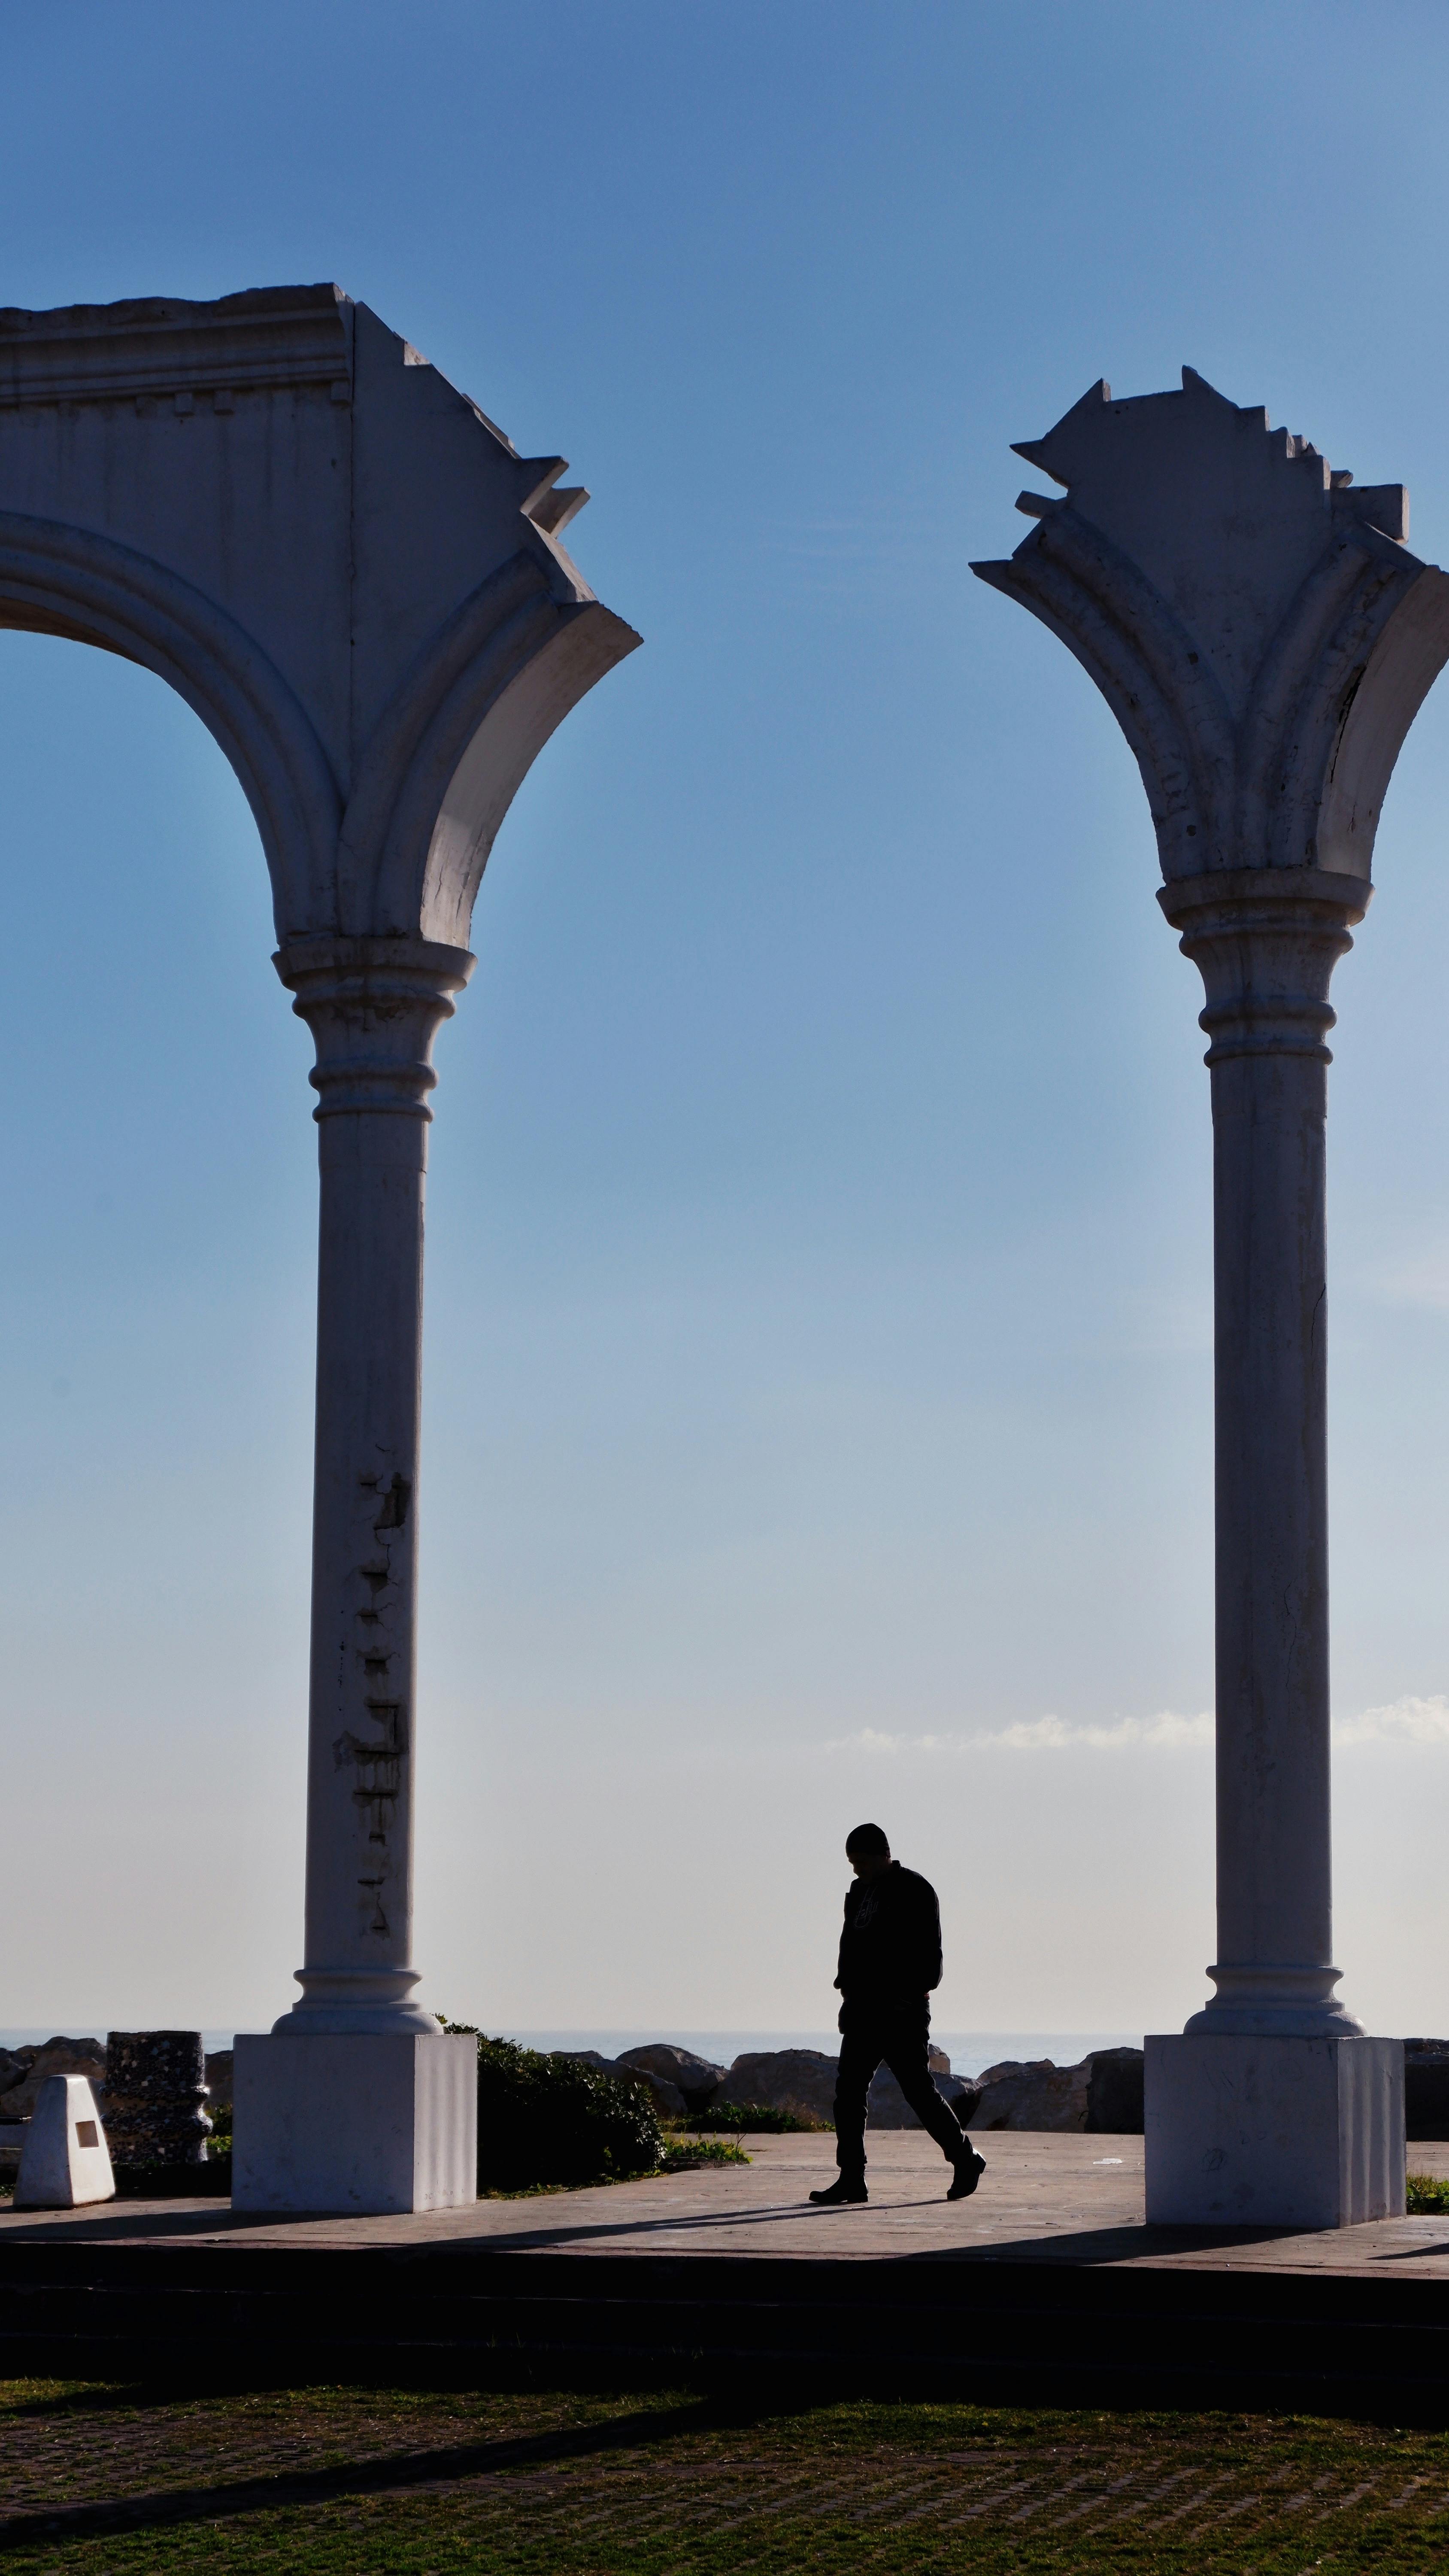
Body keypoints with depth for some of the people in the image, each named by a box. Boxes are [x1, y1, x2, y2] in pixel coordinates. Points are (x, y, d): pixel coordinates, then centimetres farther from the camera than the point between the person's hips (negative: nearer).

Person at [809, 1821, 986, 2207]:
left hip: (901, 2012, -8)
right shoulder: (859, 1892, 15)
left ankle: (965, 2160, 12)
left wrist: (910, 1997, -17)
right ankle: (851, 2179, 0)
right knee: (848, 2091, -1)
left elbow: (928, 1954, -12)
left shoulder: (914, 1891, -8)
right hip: (864, 2010, 8)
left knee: (918, 2089, -4)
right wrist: (848, 1989, 10)